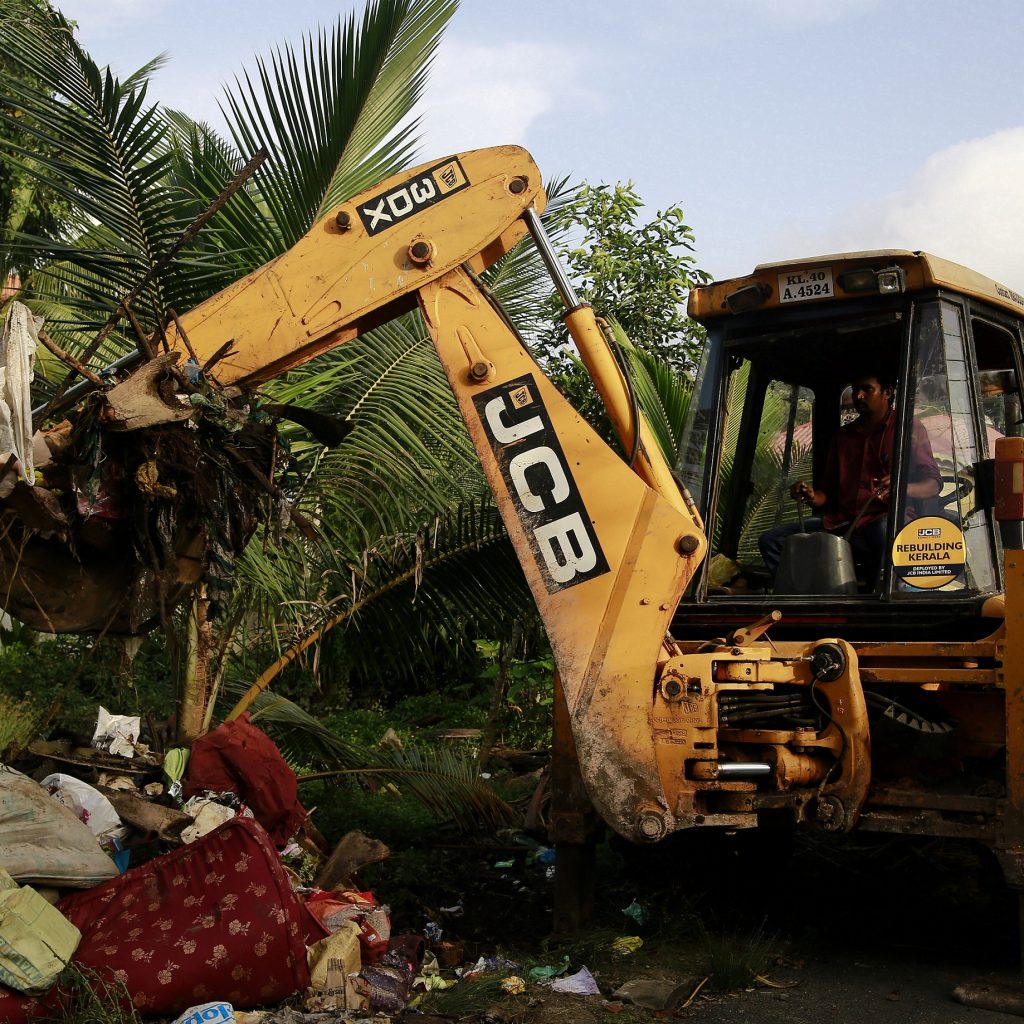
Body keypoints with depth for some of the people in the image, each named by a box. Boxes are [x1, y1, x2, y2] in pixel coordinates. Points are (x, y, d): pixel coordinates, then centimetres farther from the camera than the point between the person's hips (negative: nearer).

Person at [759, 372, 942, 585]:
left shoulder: (909, 429, 9)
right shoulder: (843, 435, 25)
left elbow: (933, 483, 0)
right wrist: (812, 497, -2)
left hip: (887, 517, -5)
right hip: (840, 522, 5)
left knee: (887, 530, -44)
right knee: (771, 540, -13)